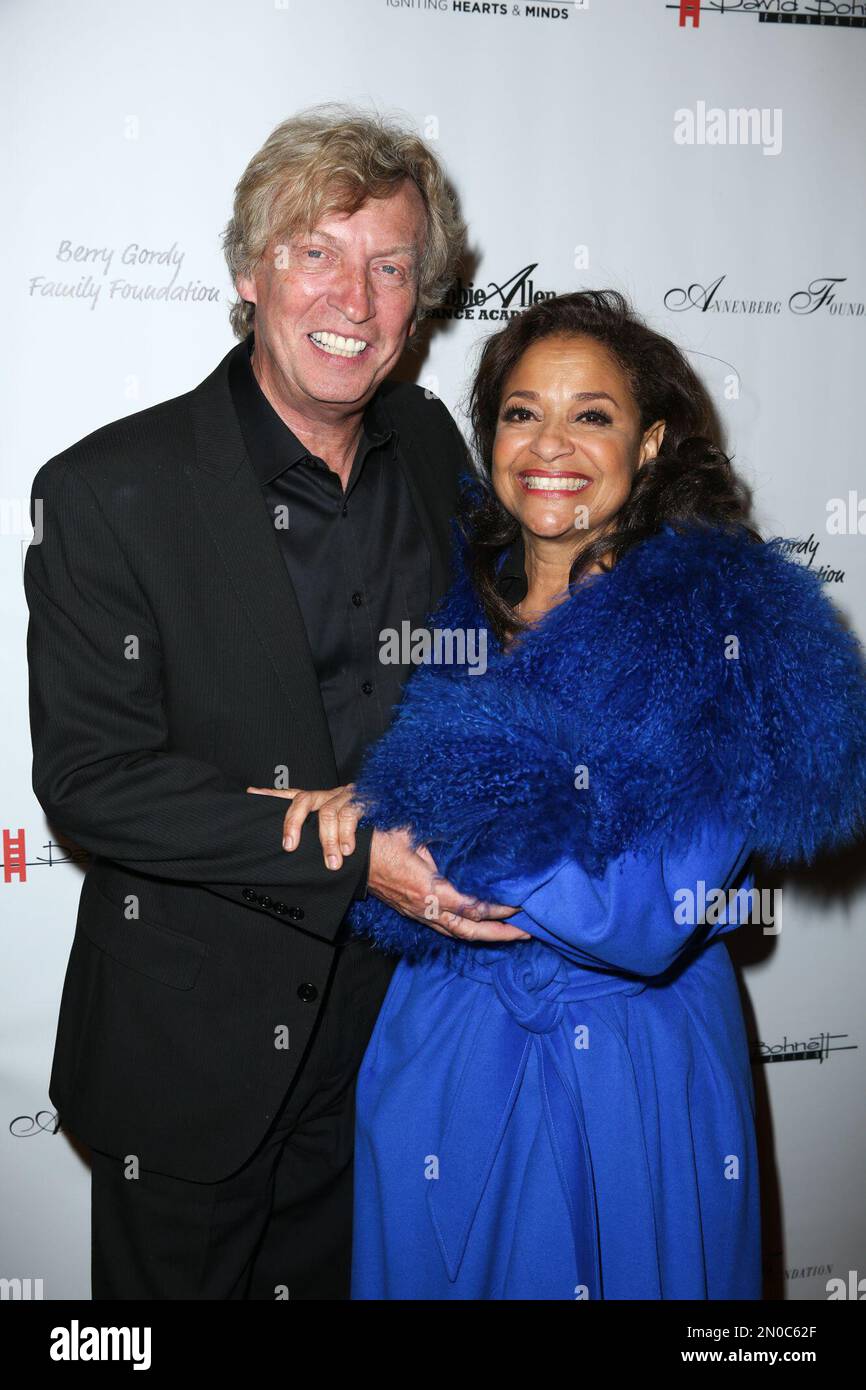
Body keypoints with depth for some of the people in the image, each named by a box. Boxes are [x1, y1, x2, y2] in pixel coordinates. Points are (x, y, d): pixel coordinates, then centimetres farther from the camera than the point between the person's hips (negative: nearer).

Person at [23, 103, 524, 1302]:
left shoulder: (433, 447, -1)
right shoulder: (108, 492, -17)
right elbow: (89, 778, -19)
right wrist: (342, 848, -26)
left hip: (384, 1014, 4)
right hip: (188, 1049, -4)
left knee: (337, 1274, 24)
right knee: (173, 1281, 18)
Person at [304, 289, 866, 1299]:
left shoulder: (716, 621, -16)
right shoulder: (448, 592, -1)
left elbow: (649, 921, -22)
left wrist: (410, 832, -20)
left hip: (637, 1079, -4)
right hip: (446, 1054, 4)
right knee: (430, 1268, 23)